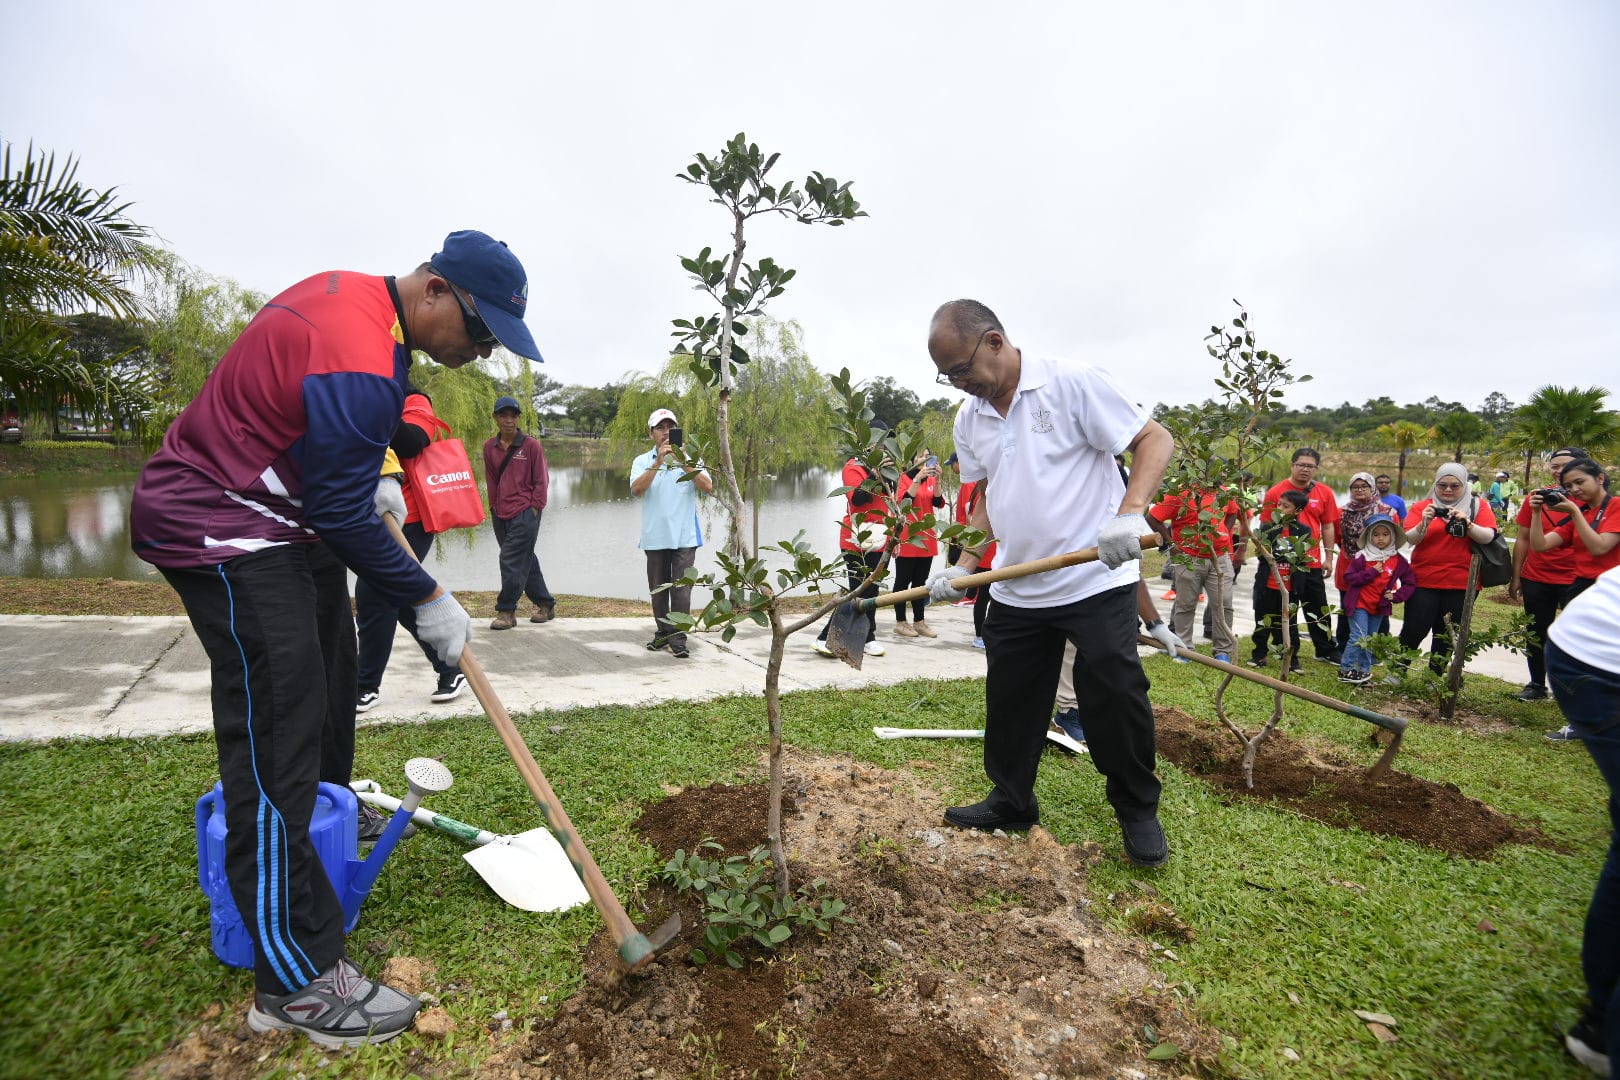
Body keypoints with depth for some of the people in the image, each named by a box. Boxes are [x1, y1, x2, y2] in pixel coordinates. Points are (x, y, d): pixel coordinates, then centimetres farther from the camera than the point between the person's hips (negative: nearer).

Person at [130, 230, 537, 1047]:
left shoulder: (353, 292, 2)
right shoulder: (359, 365, -29)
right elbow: (343, 515, -23)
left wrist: (367, 477, 12)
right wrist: (426, 599, -12)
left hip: (283, 514, 11)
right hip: (220, 529, -11)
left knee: (329, 682, 21)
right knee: (276, 735, -12)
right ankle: (298, 981, -4)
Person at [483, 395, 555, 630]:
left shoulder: (531, 445, -4)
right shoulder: (489, 446, 8)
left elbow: (541, 480, -2)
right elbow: (491, 480, 16)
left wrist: (535, 507, -7)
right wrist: (494, 507, 11)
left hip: (525, 513, -5)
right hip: (500, 514, 5)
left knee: (511, 560, -10)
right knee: (525, 560, 12)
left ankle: (506, 611, -2)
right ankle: (546, 604, 25)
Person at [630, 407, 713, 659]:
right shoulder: (643, 461, 7)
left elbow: (708, 487, -7)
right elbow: (637, 490, -12)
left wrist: (683, 462, -17)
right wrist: (658, 462, -19)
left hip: (684, 537, -1)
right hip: (655, 537, 1)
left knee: (681, 589, -6)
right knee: (658, 589, 9)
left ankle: (678, 639, -2)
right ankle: (662, 633, 23)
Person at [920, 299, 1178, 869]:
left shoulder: (1073, 383, -12)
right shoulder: (969, 419, 8)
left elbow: (1155, 440, -10)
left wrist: (1129, 513, -26)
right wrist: (964, 566, 2)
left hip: (1096, 581, -6)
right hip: (1015, 591, 6)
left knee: (1116, 697, 0)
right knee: (1010, 701, 13)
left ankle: (1138, 812, 23)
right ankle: (1011, 803, 32)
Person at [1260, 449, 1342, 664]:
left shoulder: (1324, 493, 5)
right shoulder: (1276, 492, -5)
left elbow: (1328, 527, 10)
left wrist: (1328, 558, 8)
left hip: (1312, 562, 3)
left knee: (1319, 609, 15)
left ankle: (1327, 651, 28)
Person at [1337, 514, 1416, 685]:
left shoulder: (1398, 560, 2)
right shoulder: (1361, 556, -9)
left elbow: (1410, 582, 9)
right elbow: (1349, 577, -13)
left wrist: (1397, 595, -6)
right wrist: (1372, 572, -20)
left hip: (1380, 607, 5)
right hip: (1359, 604, -5)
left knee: (1371, 641, 12)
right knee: (1359, 638, -10)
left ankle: (1364, 671, 22)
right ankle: (1345, 670, -2)